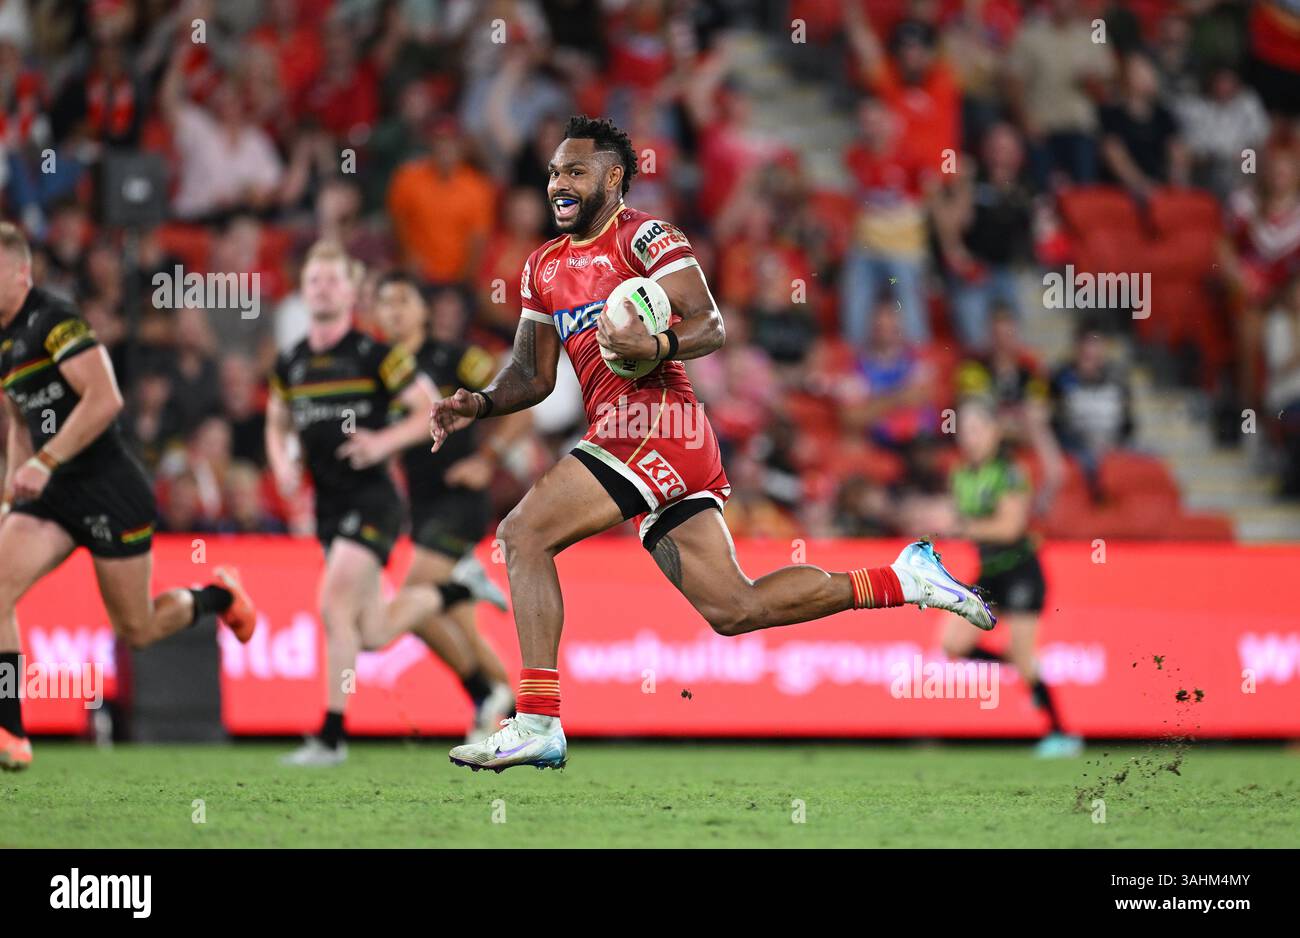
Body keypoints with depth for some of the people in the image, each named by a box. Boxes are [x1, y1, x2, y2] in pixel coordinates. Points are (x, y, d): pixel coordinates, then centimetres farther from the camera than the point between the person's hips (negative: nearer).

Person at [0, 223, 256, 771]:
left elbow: (105, 398, -24)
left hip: (107, 487, -8)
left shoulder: (53, 322, -15)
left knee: (136, 631, 3)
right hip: (52, 495, 8)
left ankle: (215, 597, 35)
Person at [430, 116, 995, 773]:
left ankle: (537, 724, -19)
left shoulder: (644, 237, -3)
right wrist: (478, 404, 4)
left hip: (656, 429, -9)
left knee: (522, 534, -16)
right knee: (734, 611, 7)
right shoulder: (544, 266, 22)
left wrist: (656, 347, -32)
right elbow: (533, 375, 23)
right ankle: (902, 580, 15)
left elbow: (710, 326, -13)